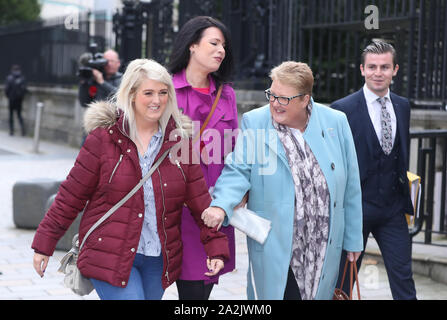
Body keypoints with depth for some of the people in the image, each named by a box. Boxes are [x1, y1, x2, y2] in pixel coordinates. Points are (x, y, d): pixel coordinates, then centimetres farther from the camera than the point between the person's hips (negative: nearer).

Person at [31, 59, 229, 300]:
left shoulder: (180, 141, 4)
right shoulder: (104, 137, -5)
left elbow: (201, 201, 6)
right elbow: (72, 195, -2)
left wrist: (216, 246, -1)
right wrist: (45, 242, 0)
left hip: (159, 259, 4)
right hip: (109, 257, -4)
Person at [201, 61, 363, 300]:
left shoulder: (336, 123, 2)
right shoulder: (254, 123, -2)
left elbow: (350, 188, 7)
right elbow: (238, 171, -7)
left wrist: (353, 239, 10)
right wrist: (221, 205, -27)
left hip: (324, 248, 2)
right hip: (274, 248, -2)